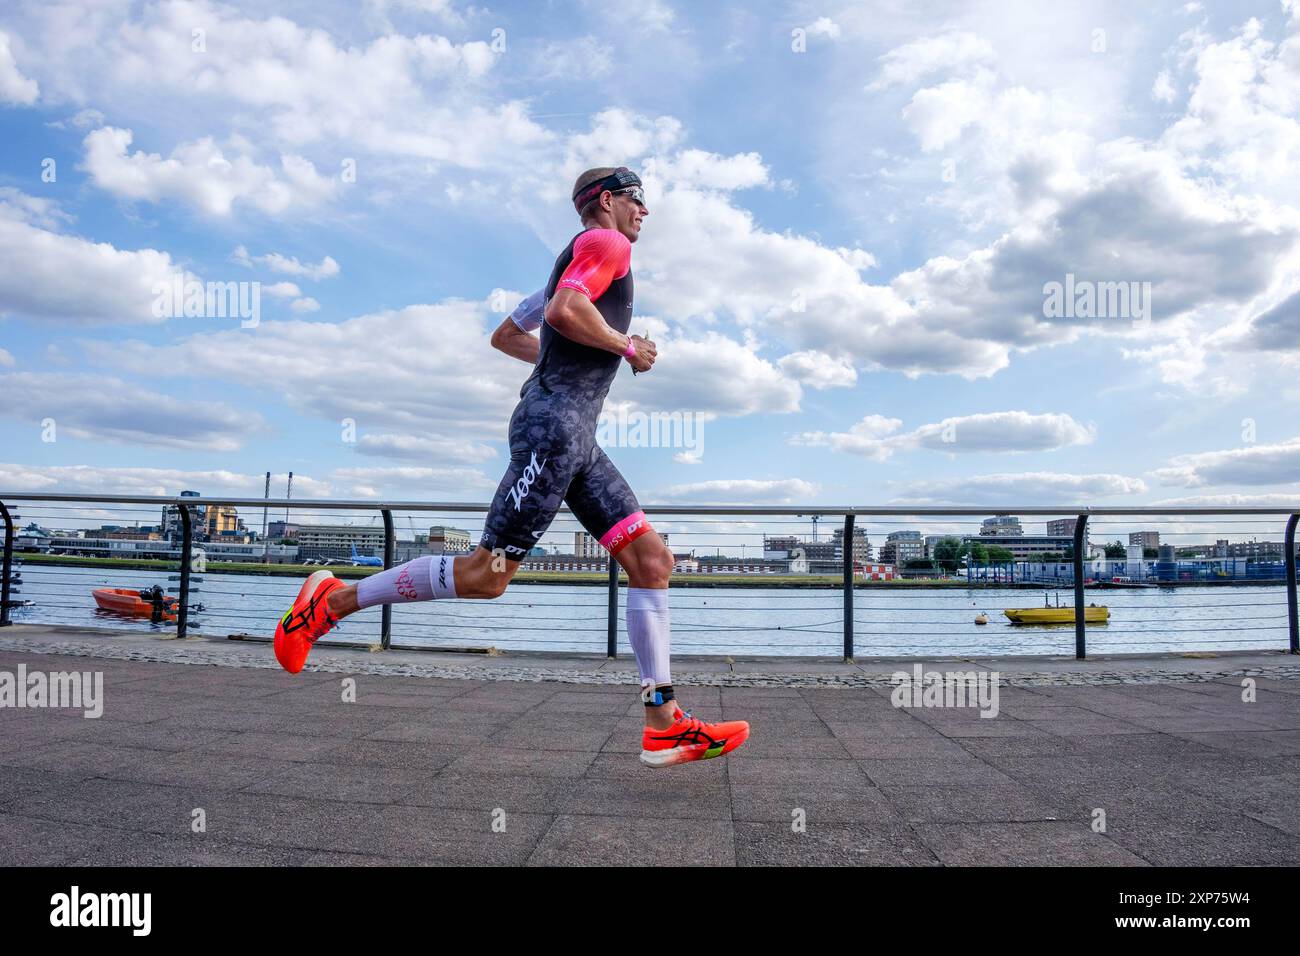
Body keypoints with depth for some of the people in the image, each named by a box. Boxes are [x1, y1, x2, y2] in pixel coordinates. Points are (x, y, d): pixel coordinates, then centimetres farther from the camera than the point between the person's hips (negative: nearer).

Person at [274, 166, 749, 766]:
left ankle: (665, 724, 2)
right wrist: (627, 346, -8)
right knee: (487, 575, -8)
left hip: (576, 437, 10)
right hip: (554, 424, -10)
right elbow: (563, 310, -21)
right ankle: (334, 600, 7)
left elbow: (505, 337, 31)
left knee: (652, 561, 1)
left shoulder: (580, 256, 28)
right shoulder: (606, 242, -1)